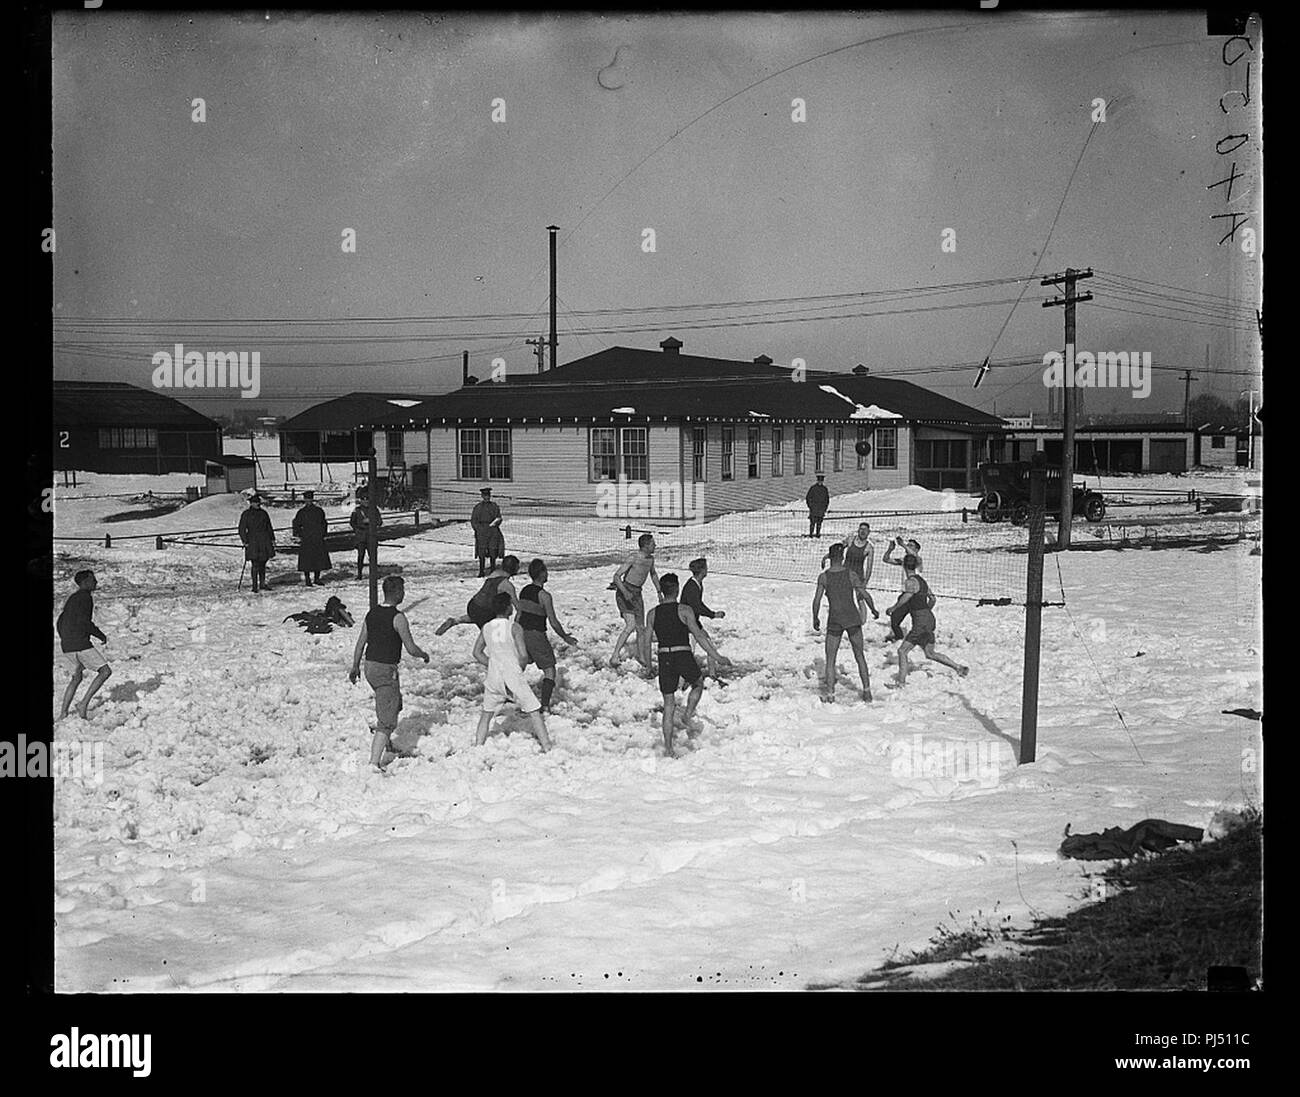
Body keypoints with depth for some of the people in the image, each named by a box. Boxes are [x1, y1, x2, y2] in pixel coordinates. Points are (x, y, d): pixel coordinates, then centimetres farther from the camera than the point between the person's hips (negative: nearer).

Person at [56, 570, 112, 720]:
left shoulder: (71, 598, 21)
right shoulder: (85, 596, -8)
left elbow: (59, 623, 25)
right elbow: (83, 621, -19)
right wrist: (101, 636, -8)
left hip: (66, 645, 9)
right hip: (81, 643, -9)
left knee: (76, 678, 21)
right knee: (105, 671, -6)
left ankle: (62, 713, 16)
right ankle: (84, 704, -13)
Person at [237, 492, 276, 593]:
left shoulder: (263, 513, 12)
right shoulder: (246, 514, -1)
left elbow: (269, 527, 20)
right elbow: (242, 529, -2)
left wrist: (272, 539, 13)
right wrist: (245, 541, -10)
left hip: (265, 542, 4)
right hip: (252, 542, -4)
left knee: (262, 565, 10)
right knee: (255, 565, -9)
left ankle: (262, 584, 19)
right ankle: (255, 587, -7)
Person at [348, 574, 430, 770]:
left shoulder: (372, 614, 6)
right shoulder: (397, 617, -16)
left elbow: (360, 644, 12)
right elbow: (411, 648, -15)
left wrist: (355, 668, 23)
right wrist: (425, 655, 6)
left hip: (370, 667, 8)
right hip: (386, 670, -8)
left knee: (394, 705, 28)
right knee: (387, 720, -5)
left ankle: (388, 750, 37)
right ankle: (374, 763, -13)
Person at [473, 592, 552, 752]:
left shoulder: (486, 628, 4)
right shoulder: (514, 627, -10)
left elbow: (477, 653, 11)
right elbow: (523, 656, -15)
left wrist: (493, 666, 14)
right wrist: (519, 669, 4)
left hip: (494, 678, 4)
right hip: (513, 677, -4)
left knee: (486, 713, 21)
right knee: (534, 712, 4)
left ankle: (477, 747, 18)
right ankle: (547, 747, 1)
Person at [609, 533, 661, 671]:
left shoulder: (650, 559, 6)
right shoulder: (632, 559, -18)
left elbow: (653, 574, 27)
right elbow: (617, 576, -22)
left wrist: (659, 592, 26)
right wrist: (625, 592, -35)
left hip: (637, 594, 7)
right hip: (624, 592, -7)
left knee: (641, 628, 11)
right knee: (631, 625, -22)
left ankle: (641, 657, 30)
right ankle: (615, 656, -21)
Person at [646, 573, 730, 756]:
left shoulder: (653, 614, 5)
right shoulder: (684, 610, -6)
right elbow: (699, 635, -11)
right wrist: (716, 656, -8)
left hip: (664, 659, 3)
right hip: (683, 657, -3)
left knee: (668, 704, 11)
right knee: (698, 684, 27)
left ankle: (668, 749, 8)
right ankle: (689, 717, 6)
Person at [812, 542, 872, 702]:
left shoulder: (823, 577, -5)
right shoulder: (851, 575, -3)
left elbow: (817, 600, -7)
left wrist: (815, 619, 7)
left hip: (835, 621, -1)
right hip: (852, 618, 1)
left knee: (830, 660, 9)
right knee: (859, 656, 17)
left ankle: (830, 695, 2)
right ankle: (867, 691, 19)